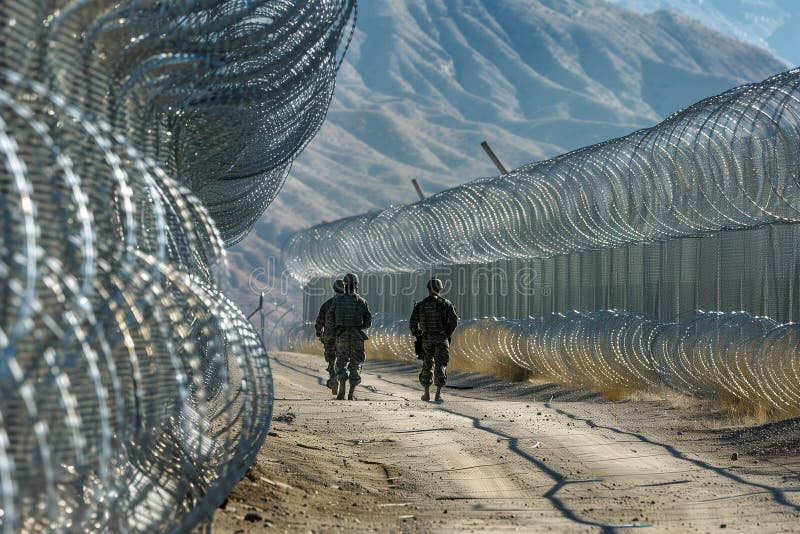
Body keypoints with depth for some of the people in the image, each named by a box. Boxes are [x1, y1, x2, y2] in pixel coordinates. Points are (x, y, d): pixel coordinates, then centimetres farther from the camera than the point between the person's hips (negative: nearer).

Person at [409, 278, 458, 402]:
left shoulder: (420, 305, 2)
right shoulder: (445, 303, -2)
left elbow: (413, 323, 1)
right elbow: (454, 320, -8)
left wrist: (417, 334, 18)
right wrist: (448, 333, 7)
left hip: (427, 338, 2)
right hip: (441, 338, -2)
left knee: (427, 365, 15)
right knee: (440, 365, -1)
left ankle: (427, 393, 18)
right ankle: (438, 394, -13)